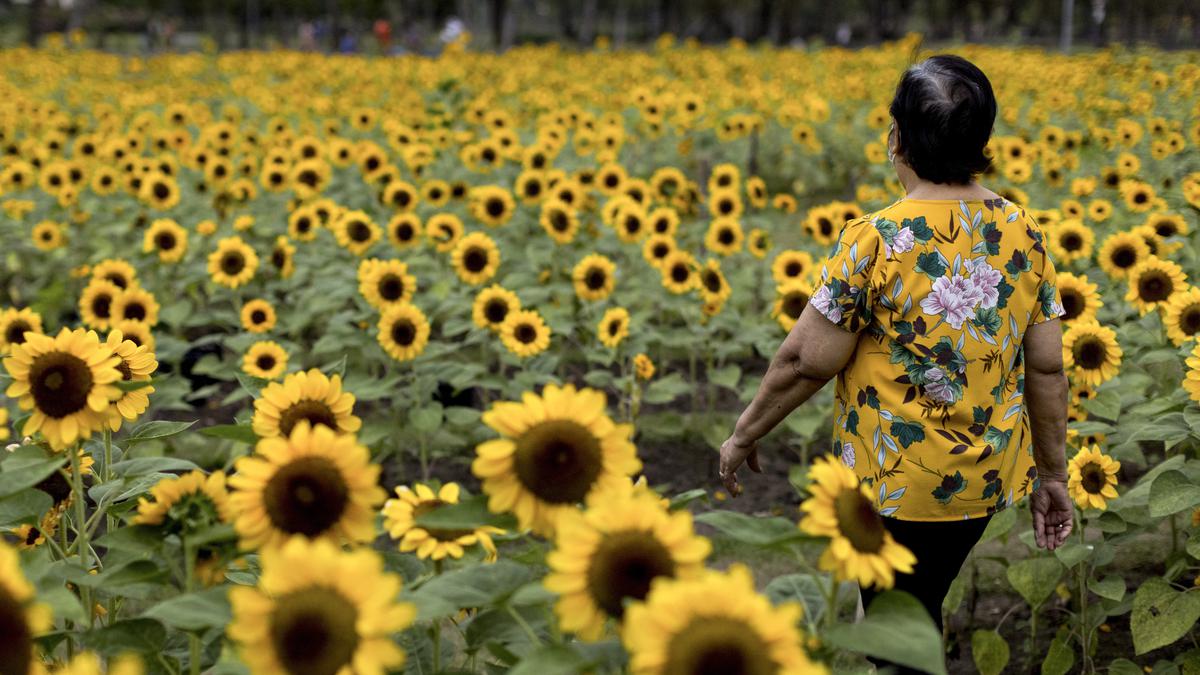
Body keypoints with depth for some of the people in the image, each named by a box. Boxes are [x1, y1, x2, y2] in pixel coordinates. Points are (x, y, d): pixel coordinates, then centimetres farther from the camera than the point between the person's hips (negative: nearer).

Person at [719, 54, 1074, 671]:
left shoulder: (875, 239, -20)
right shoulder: (1023, 234, -4)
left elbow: (806, 361, -15)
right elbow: (1047, 369, 1)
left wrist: (745, 434, -1)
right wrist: (1052, 474, 11)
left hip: (898, 481, -5)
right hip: (989, 477, 6)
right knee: (920, 605, 25)